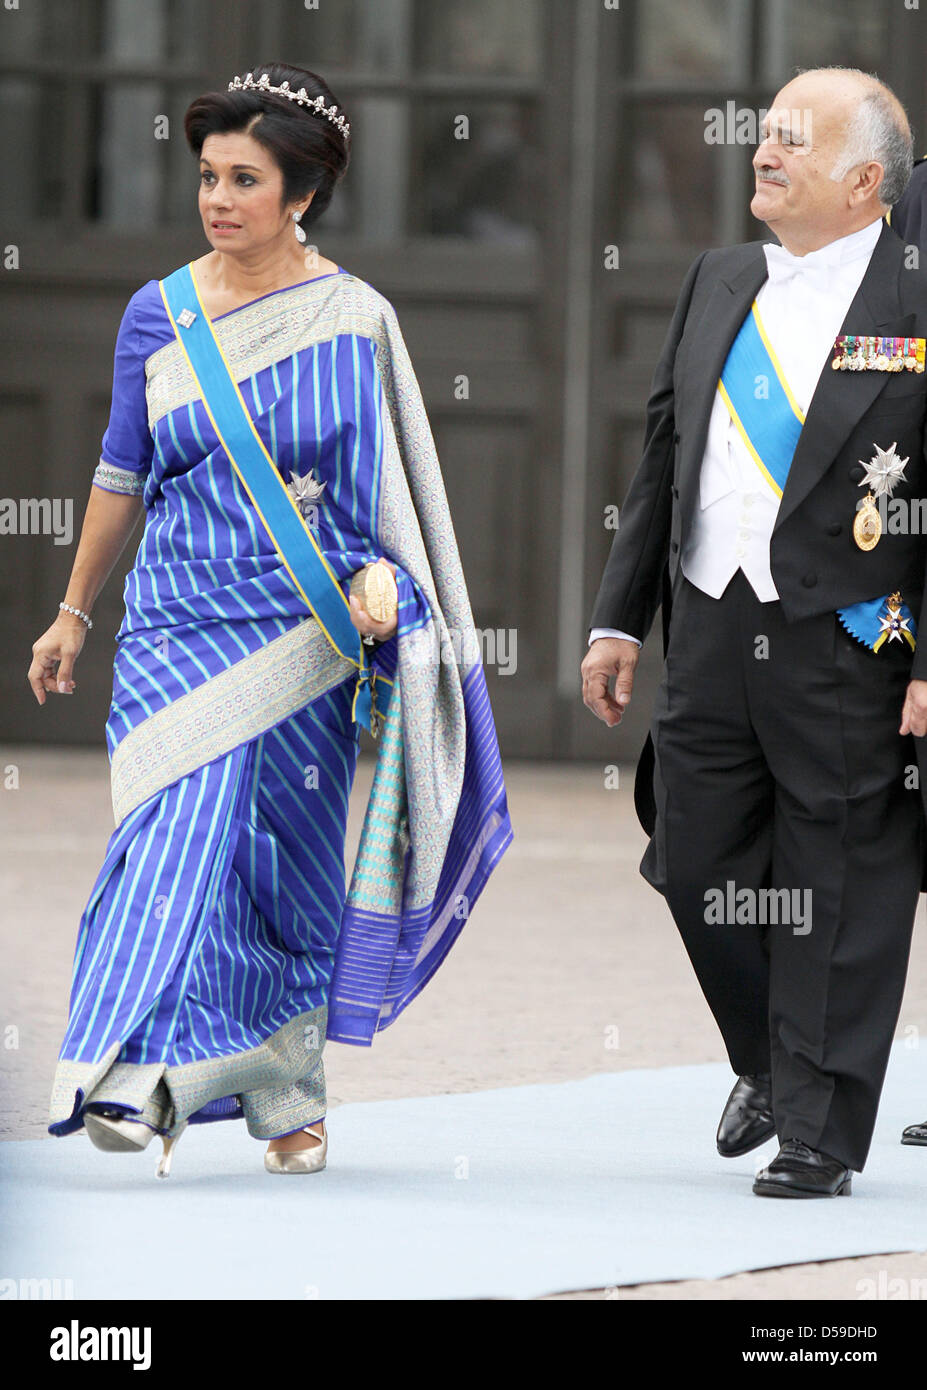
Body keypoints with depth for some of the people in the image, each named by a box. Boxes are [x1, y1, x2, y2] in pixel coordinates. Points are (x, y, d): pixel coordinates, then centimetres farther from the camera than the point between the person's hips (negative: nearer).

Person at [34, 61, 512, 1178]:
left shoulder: (351, 320, -1)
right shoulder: (157, 315, 6)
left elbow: (376, 484, 0)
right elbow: (122, 474, 14)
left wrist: (378, 579, -18)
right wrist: (72, 614, 17)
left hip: (300, 627, -2)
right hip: (180, 617, 2)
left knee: (291, 861, -1)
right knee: (182, 832, -10)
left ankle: (292, 1099, 9)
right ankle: (142, 1084, -8)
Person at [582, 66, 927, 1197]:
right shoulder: (719, 285, 12)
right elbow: (662, 458, 16)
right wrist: (620, 619, 13)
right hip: (709, 633, 6)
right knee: (696, 866, 10)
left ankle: (820, 1134, 10)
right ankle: (766, 1064, 34)